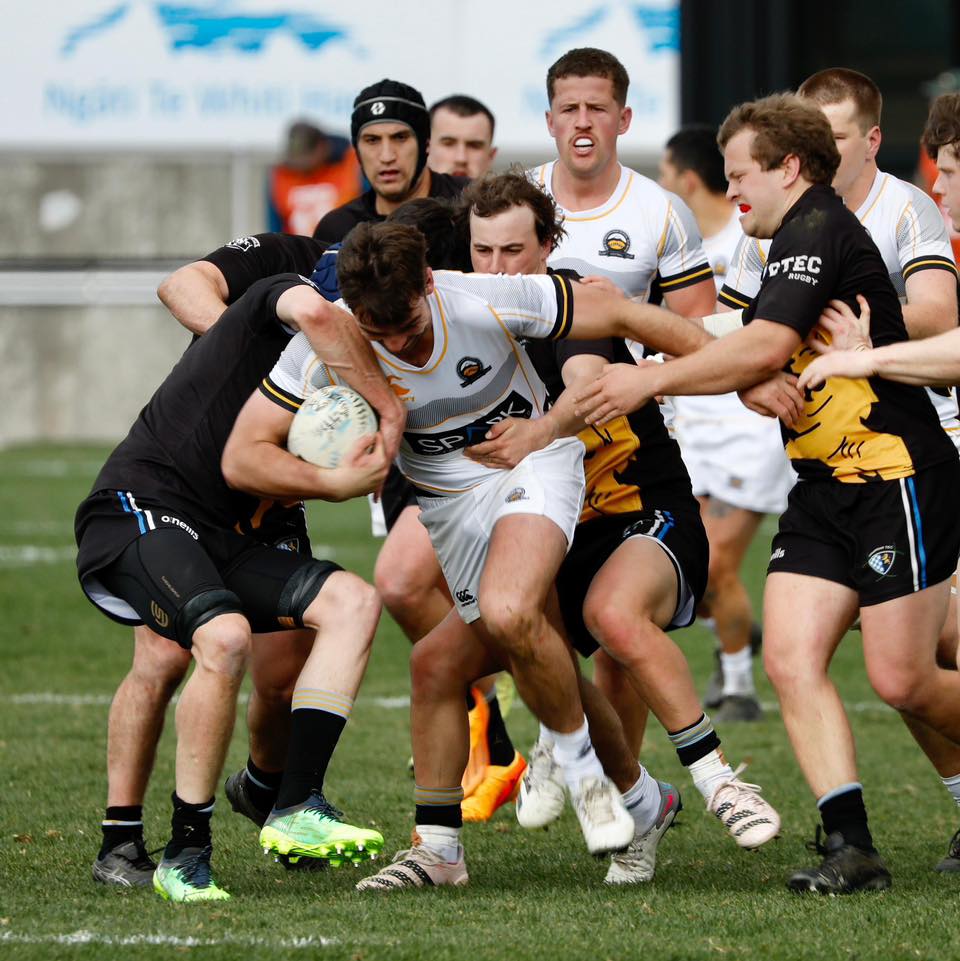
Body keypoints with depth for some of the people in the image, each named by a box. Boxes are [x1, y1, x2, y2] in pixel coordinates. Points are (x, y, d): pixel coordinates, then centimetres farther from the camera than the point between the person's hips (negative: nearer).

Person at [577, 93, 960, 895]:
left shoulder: (818, 229, -12)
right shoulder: (796, 243, 19)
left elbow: (764, 347, -22)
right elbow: (762, 368, 25)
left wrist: (652, 379, -17)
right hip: (826, 490, 10)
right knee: (791, 658, -7)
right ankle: (851, 847, -11)